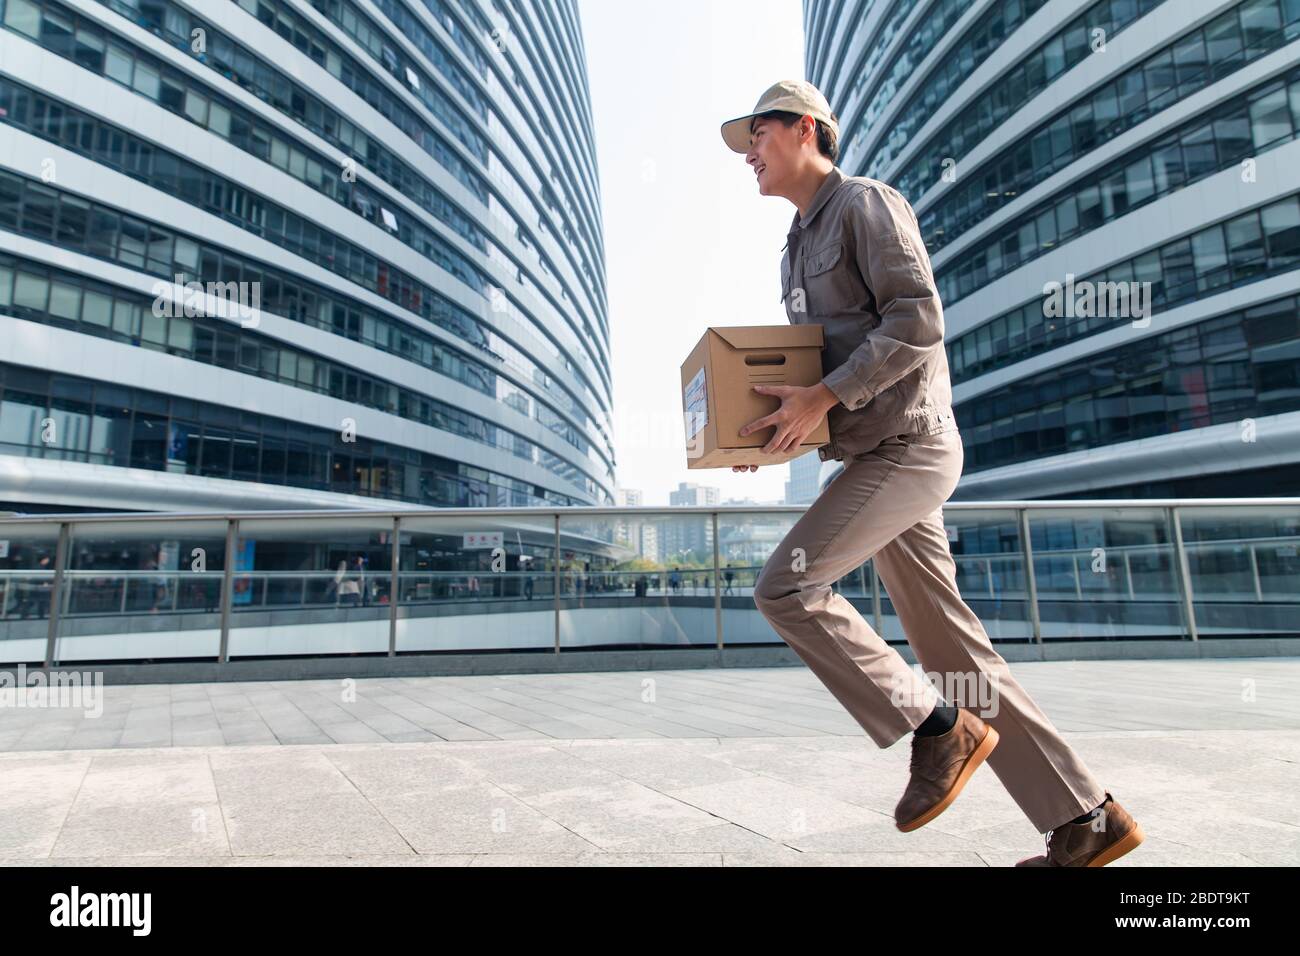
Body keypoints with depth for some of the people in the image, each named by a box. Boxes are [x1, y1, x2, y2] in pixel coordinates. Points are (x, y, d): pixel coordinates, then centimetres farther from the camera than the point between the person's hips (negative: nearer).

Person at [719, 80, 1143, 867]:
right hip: (873, 457, 9)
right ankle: (1086, 819, 17)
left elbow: (917, 322, -16)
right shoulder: (800, 246, 23)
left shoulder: (867, 203, -3)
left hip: (908, 448, -9)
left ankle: (936, 726, -1)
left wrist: (822, 399, -21)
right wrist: (775, 429, 9)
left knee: (786, 586, -17)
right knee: (949, 644, 7)